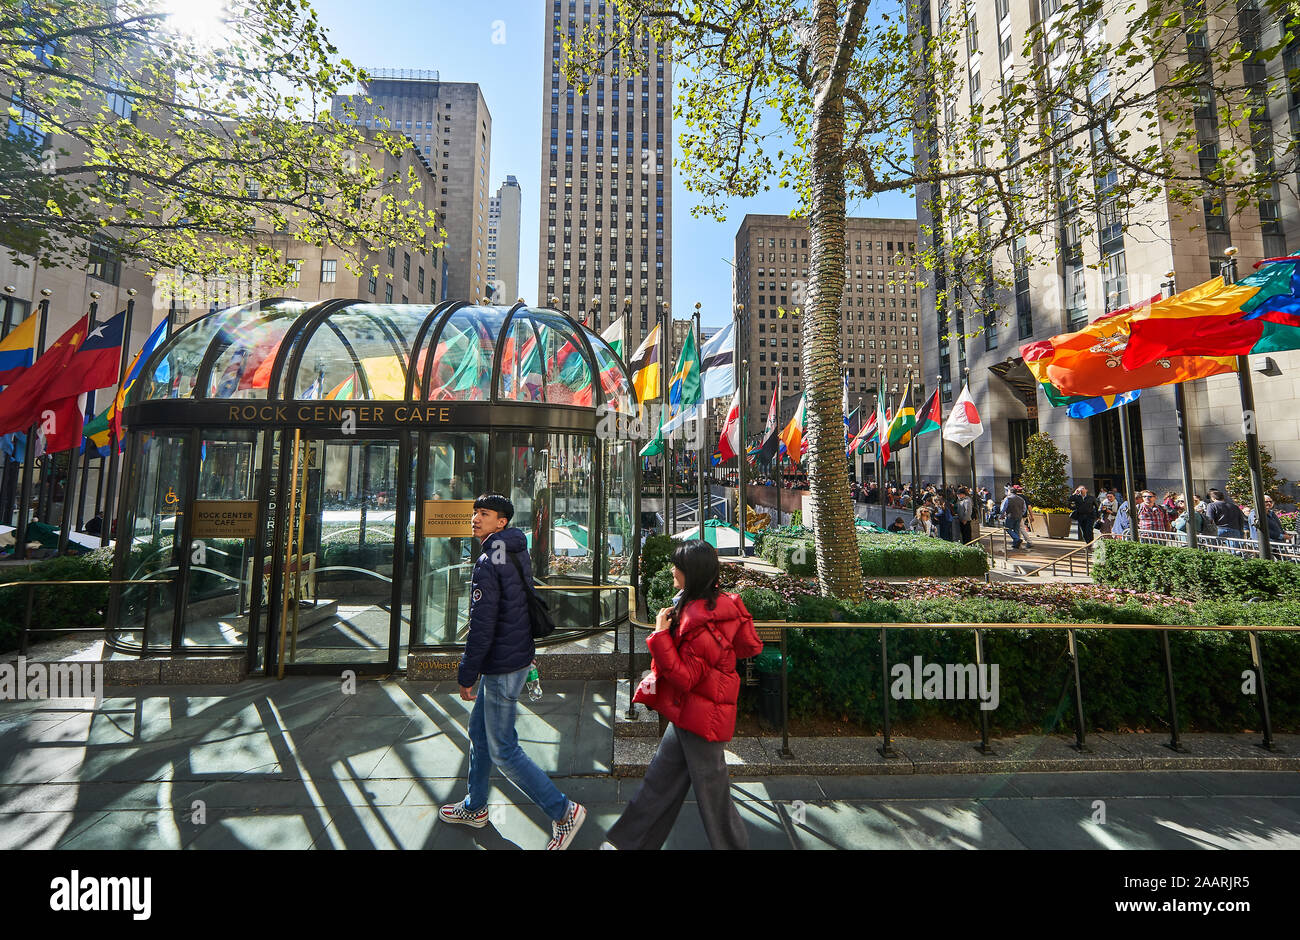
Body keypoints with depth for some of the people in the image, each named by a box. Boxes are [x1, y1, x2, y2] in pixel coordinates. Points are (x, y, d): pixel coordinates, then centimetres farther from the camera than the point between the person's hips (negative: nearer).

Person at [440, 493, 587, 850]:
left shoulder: (488, 563, -22)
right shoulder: (517, 554, 7)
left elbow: (481, 628, -24)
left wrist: (465, 675, -13)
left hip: (502, 666, -10)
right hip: (517, 654, 10)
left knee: (503, 751, 2)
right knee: (479, 733, 24)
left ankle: (564, 811, 12)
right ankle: (475, 807, 43)